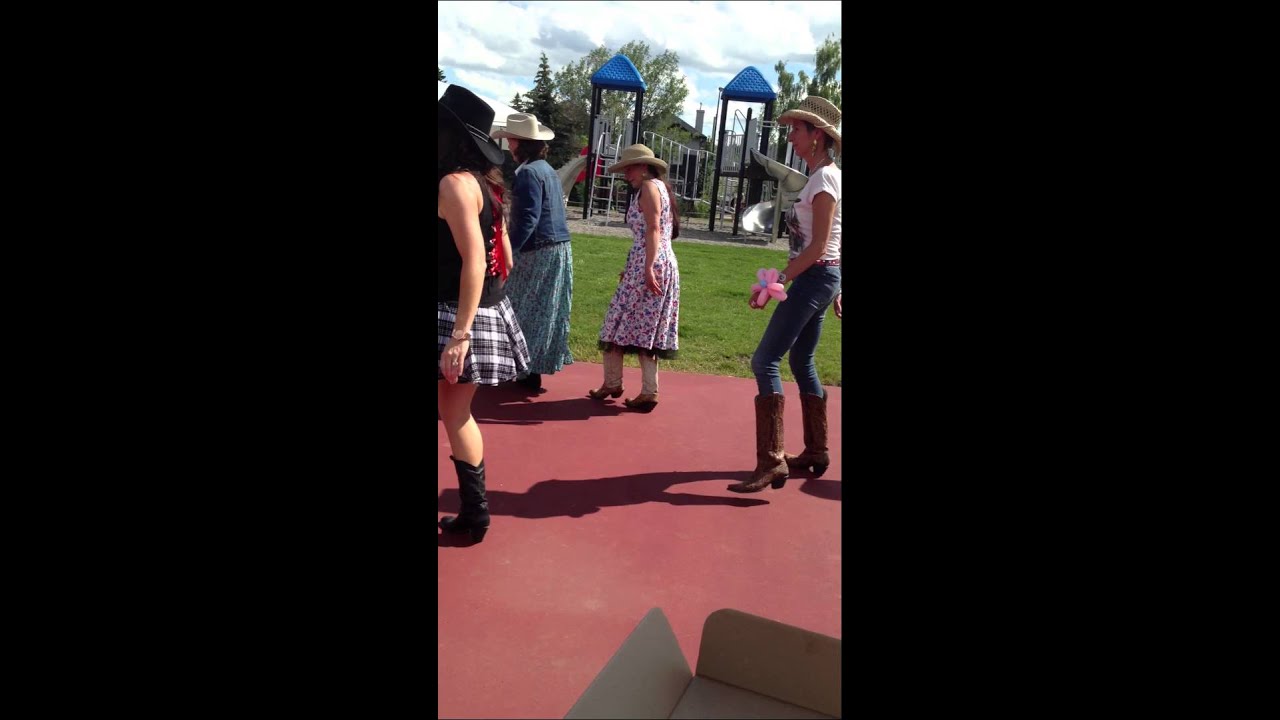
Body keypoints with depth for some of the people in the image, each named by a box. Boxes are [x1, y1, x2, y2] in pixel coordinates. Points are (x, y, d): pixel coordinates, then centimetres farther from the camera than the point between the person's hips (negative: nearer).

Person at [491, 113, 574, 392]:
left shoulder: (528, 172, -15)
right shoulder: (546, 169, 15)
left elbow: (528, 219, -23)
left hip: (540, 252, -9)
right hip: (557, 248, 9)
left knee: (529, 311, 0)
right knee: (542, 311, 14)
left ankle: (529, 372, 6)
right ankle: (533, 368, 23)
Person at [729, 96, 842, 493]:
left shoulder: (823, 178, -14)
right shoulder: (827, 175, 15)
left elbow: (818, 245, -20)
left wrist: (777, 281, -21)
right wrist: (834, 289, 24)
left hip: (814, 278, -11)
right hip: (821, 277, 11)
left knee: (765, 361, -13)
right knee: (802, 362, 16)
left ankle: (771, 461, -15)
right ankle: (816, 452, 26)